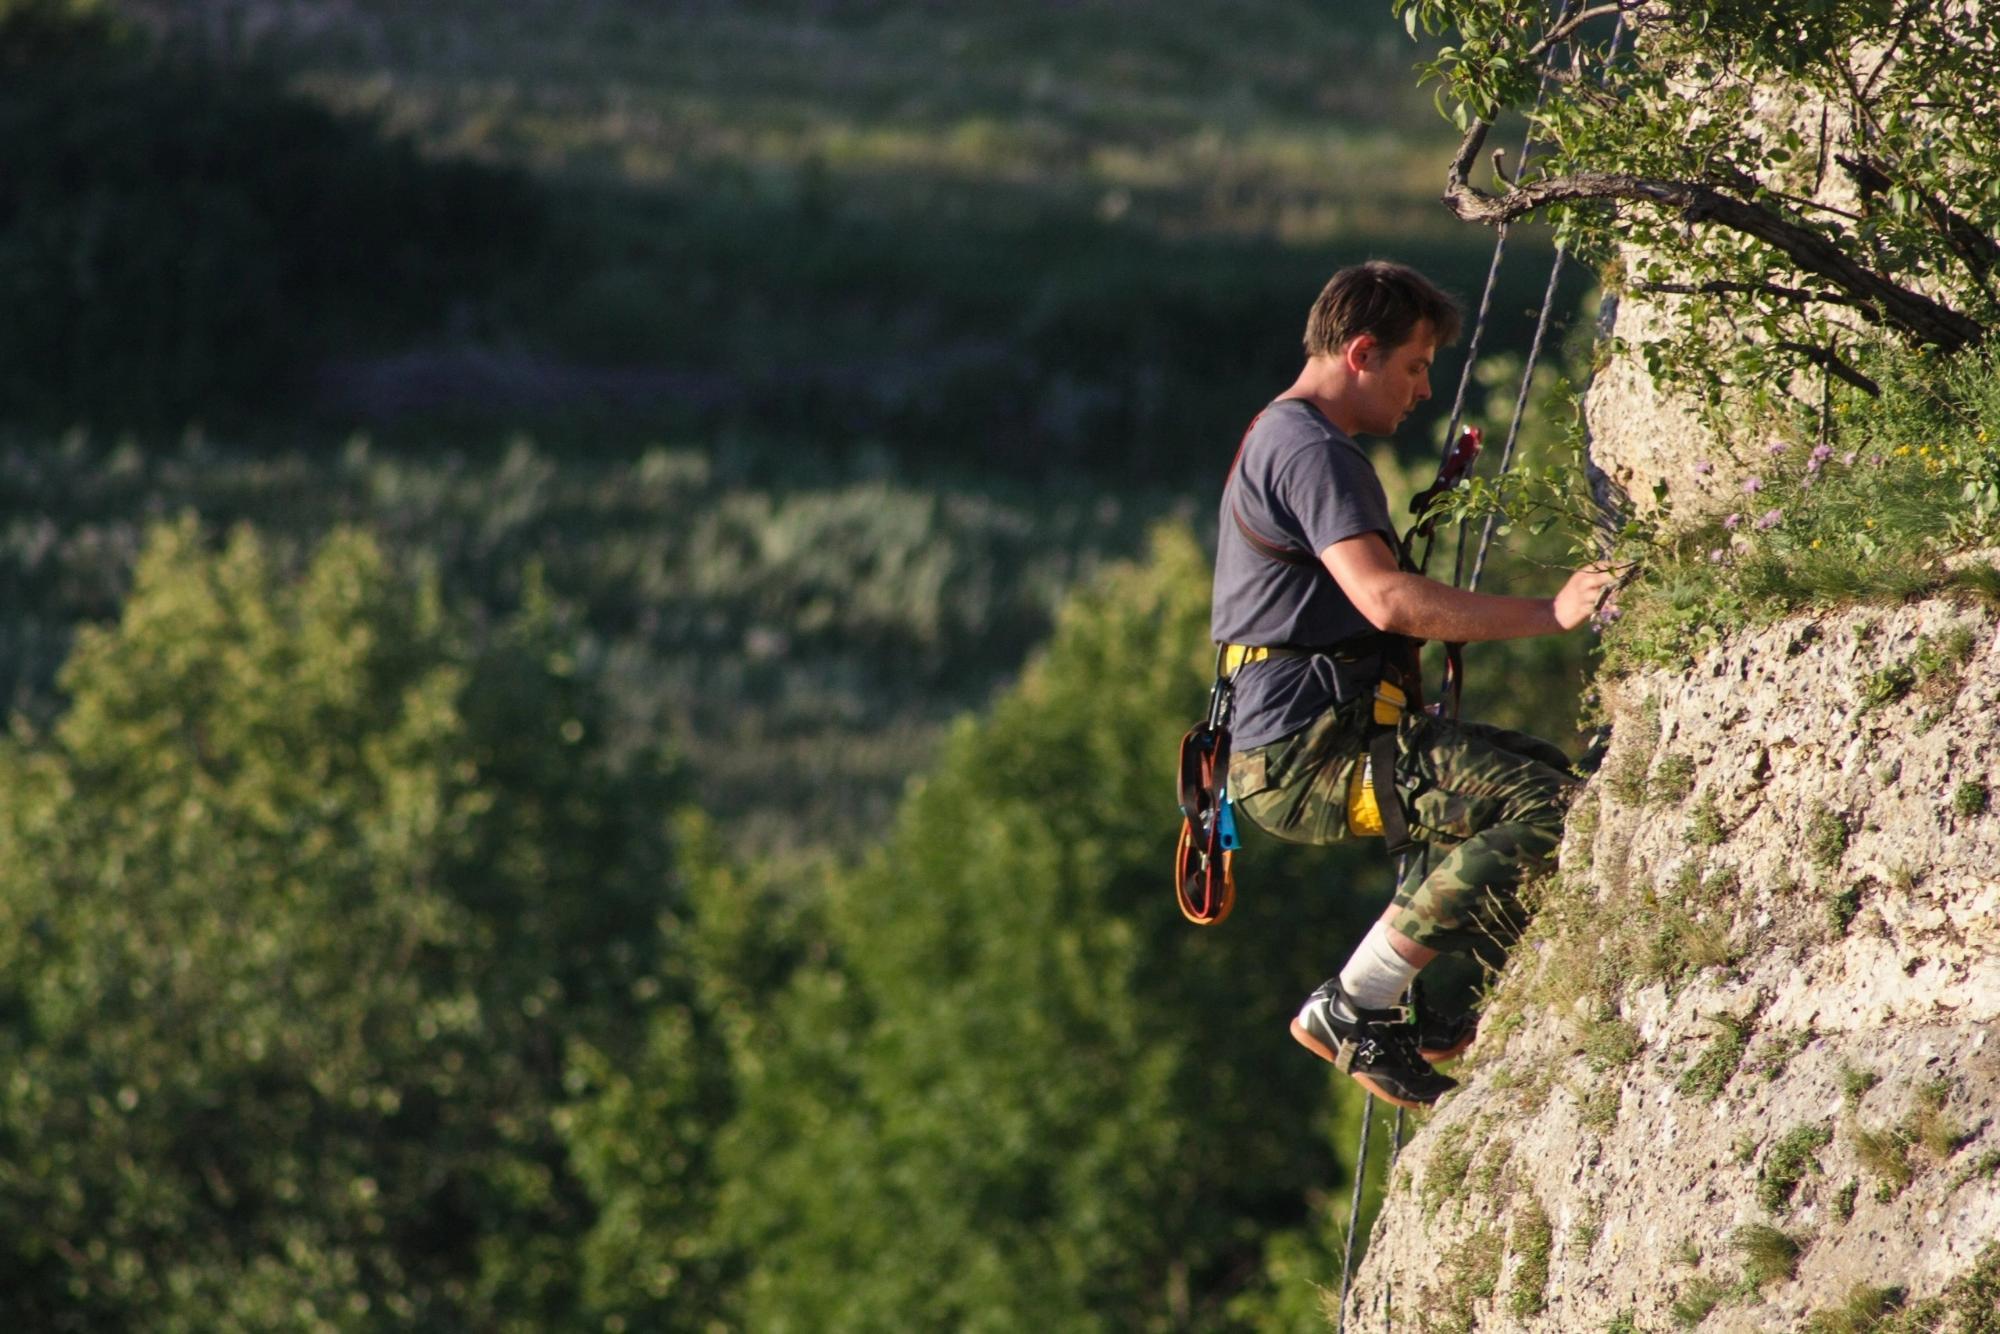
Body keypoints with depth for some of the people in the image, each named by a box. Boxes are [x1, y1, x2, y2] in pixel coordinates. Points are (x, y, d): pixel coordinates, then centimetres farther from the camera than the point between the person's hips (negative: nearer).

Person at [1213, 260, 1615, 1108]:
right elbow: (1384, 598, -27)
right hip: (1314, 756, -11)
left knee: (1530, 767, 26)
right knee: (1547, 807, -22)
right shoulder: (1314, 452, -13)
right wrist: (1547, 615, -27)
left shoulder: (1278, 438, 23)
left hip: (1294, 746, 11)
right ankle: (1354, 1007, -17)